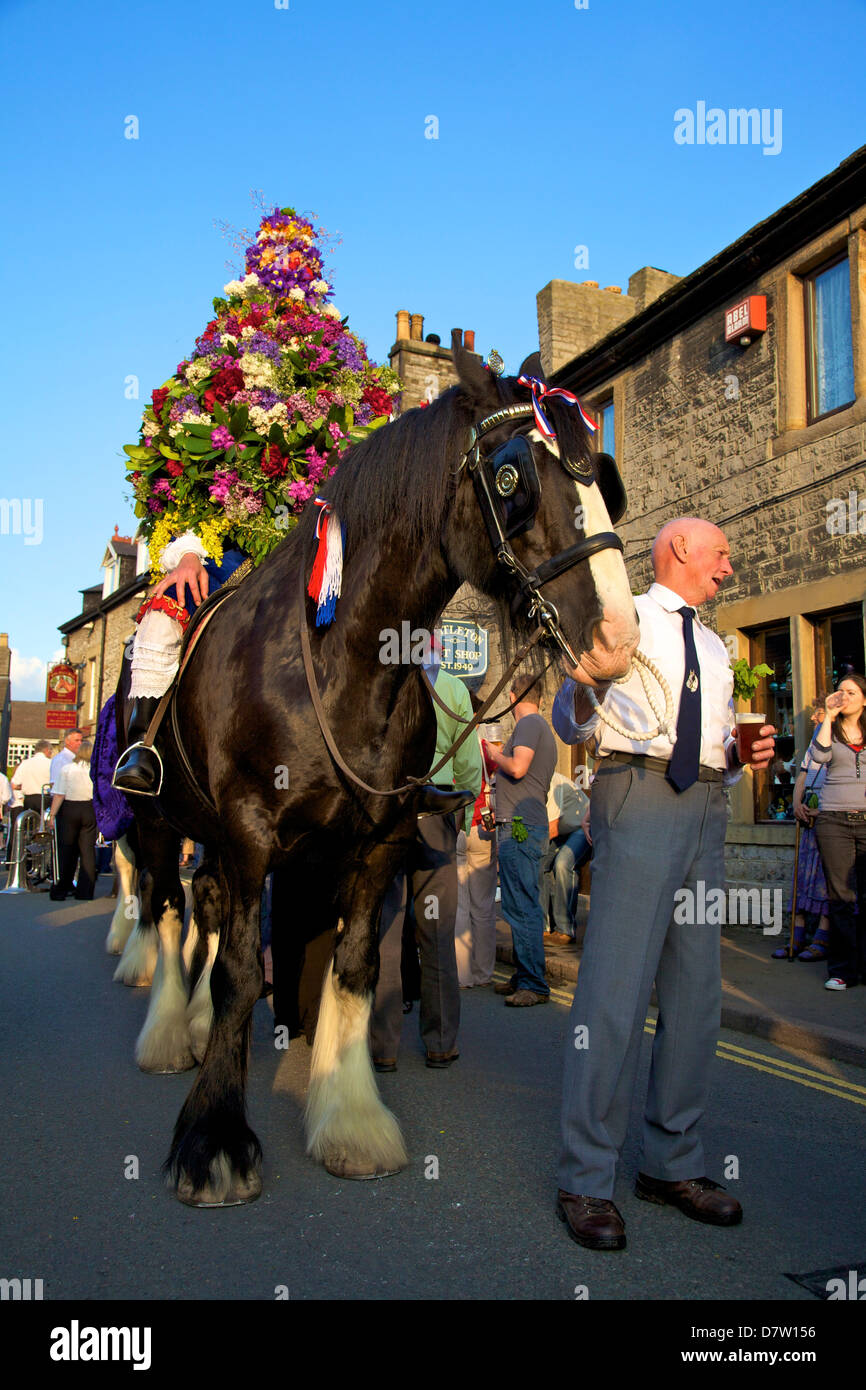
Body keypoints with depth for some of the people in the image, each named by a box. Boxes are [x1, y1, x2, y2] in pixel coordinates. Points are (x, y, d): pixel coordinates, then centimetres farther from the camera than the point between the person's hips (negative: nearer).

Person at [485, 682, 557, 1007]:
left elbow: (518, 767, -21)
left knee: (522, 908, -10)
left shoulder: (529, 723, -7)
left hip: (521, 826, -11)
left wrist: (495, 755, -4)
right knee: (522, 906, 14)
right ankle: (524, 977, 21)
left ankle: (534, 986, -8)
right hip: (526, 826, 11)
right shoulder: (541, 726, 23)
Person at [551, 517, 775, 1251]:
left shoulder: (715, 648, 26)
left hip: (707, 809, 8)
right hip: (639, 795, -7)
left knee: (697, 990, 8)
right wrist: (584, 694, -23)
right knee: (617, 984, -11)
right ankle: (586, 1180, -1)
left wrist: (745, 755, 6)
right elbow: (570, 722, -1)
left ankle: (673, 1164, 20)